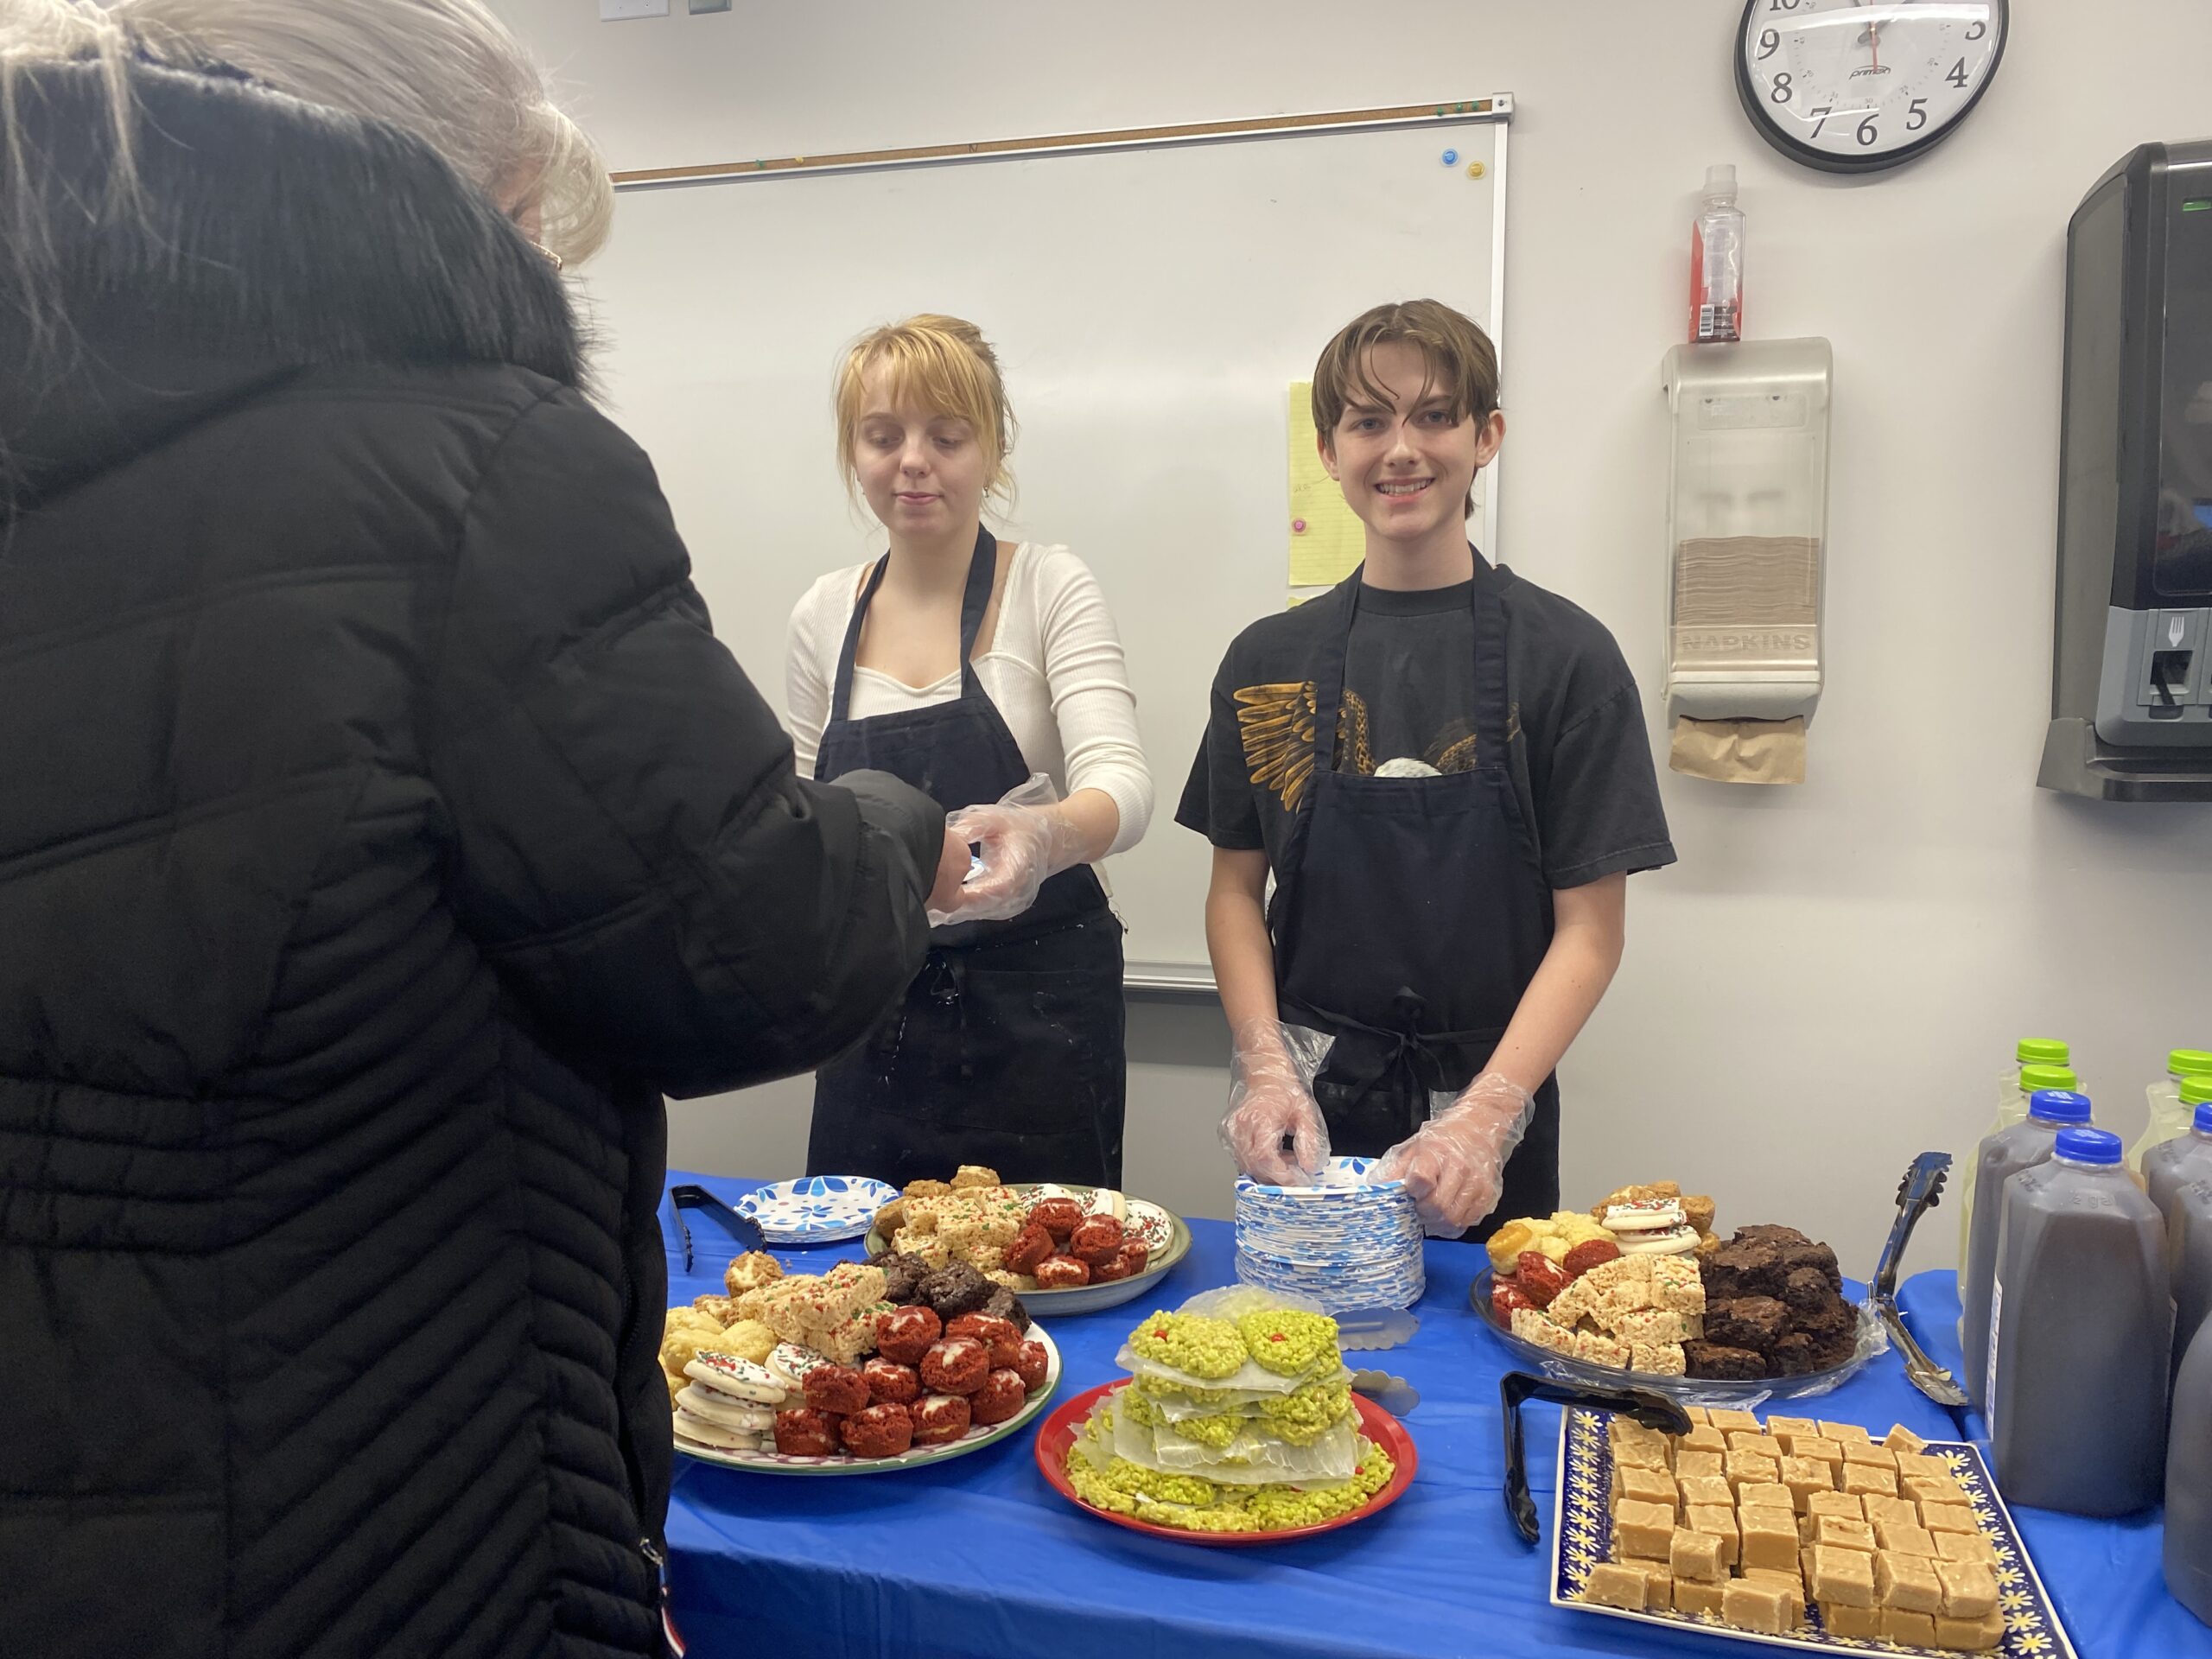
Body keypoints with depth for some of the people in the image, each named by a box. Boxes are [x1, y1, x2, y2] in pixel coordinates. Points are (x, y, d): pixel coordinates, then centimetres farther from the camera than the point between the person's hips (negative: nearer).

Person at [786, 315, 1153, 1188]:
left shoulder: (1050, 587, -7)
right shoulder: (822, 615, 4)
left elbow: (1121, 781, -21)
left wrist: (1046, 834, -42)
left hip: (1035, 1010, -3)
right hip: (877, 1015, 4)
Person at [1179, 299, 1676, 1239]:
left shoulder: (1565, 657, -5)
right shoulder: (1268, 660, 3)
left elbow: (1589, 929, -6)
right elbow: (1236, 888, 7)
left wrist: (1488, 1114, -17)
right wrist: (1265, 1066, -7)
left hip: (1489, 1133, -2)